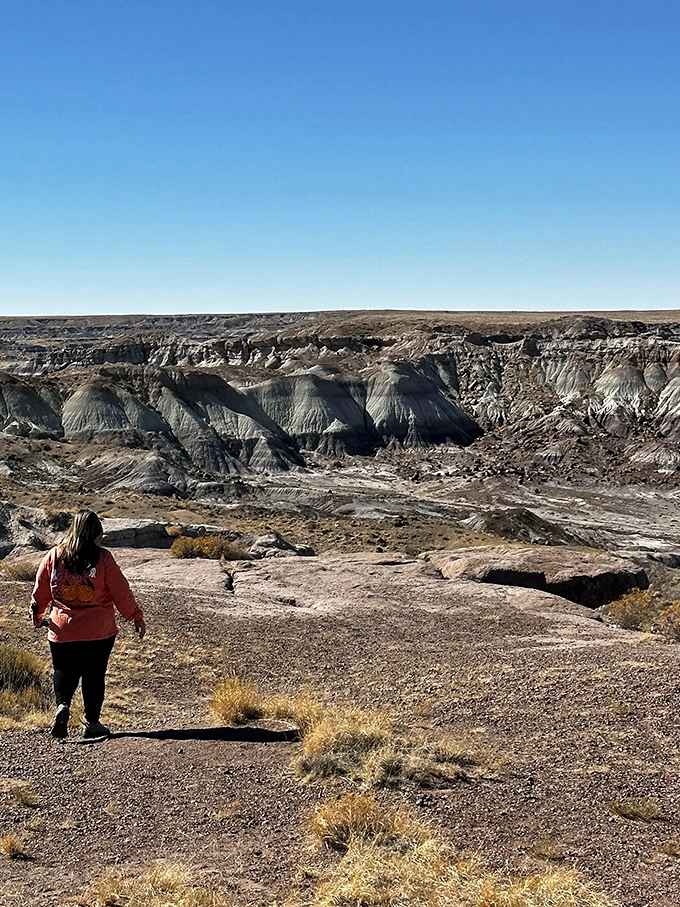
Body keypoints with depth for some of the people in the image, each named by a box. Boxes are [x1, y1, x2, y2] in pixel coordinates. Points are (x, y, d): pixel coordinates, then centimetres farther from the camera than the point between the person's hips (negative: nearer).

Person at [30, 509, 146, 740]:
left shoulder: (53, 556, -2)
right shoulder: (102, 557, -9)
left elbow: (40, 591, 6)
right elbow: (121, 592, -6)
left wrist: (38, 616, 24)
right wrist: (137, 617, 6)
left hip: (62, 629, 2)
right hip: (99, 631, -1)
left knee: (64, 671, 16)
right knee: (94, 675, 10)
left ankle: (62, 705, -9)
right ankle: (92, 723, 15)